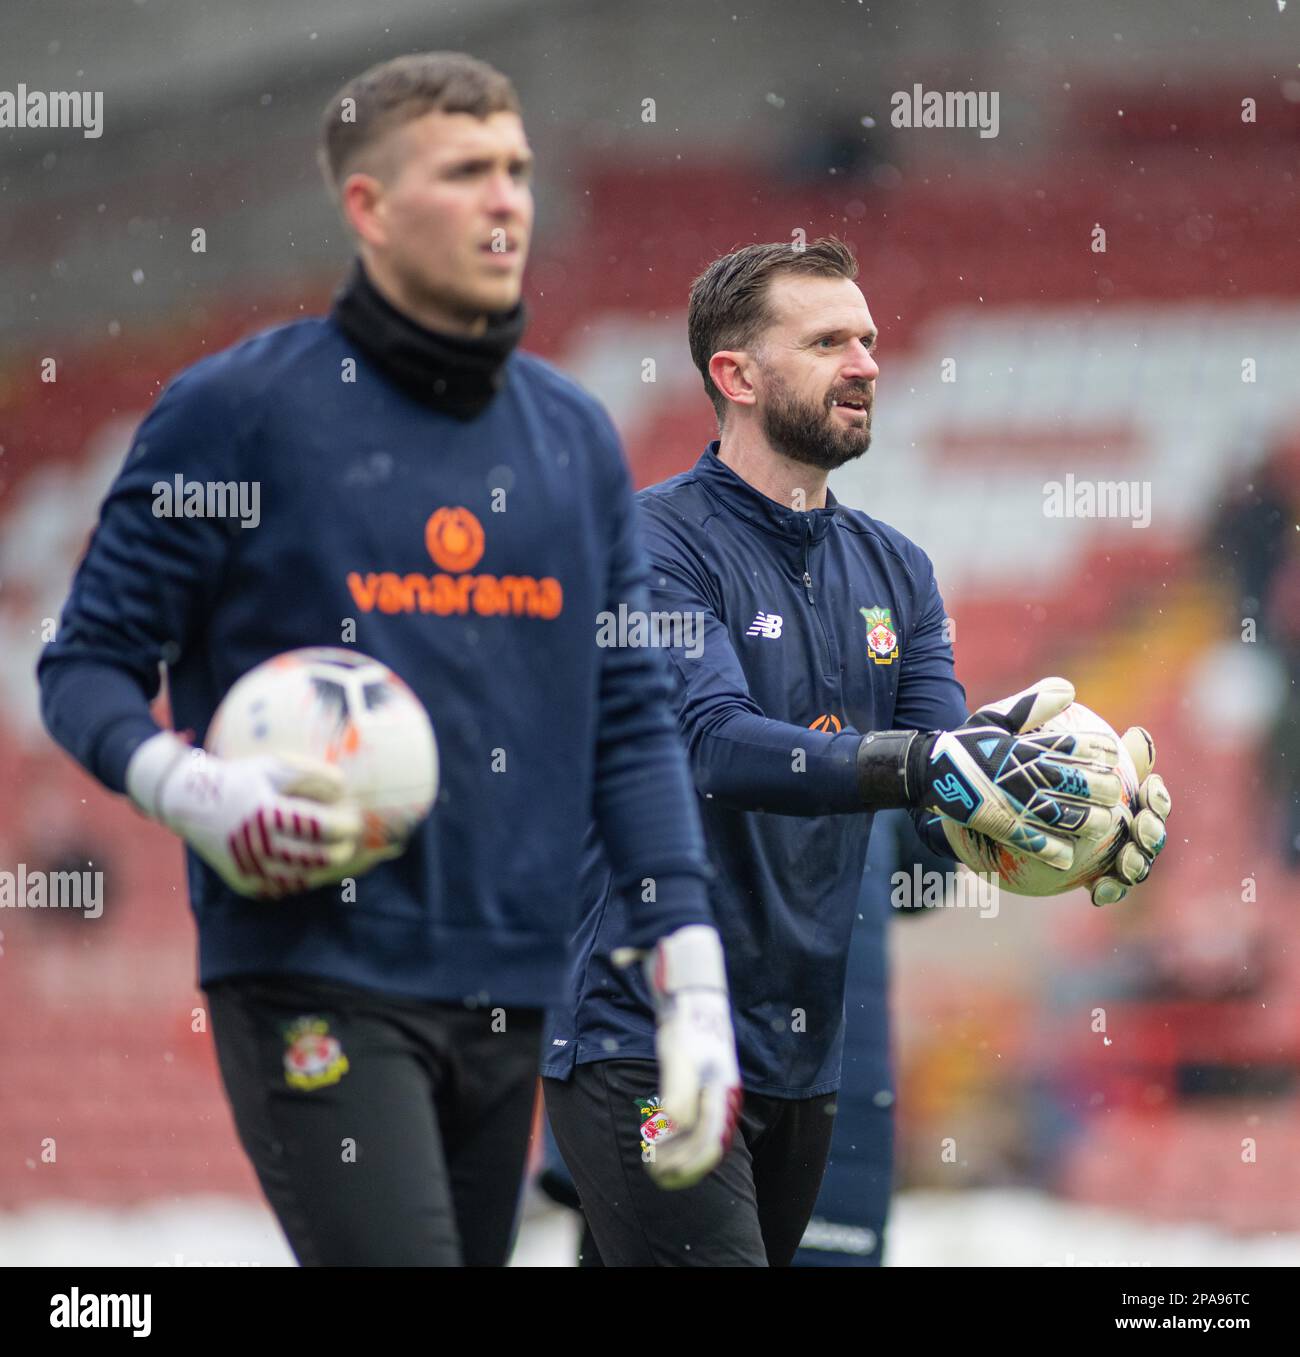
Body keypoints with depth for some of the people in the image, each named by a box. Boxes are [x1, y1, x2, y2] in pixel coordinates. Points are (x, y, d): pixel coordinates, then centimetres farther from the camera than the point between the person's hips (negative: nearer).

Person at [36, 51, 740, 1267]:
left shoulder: (575, 437, 14)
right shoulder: (237, 410, -3)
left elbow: (631, 725, 14)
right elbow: (87, 666, 1)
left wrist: (691, 982, 6)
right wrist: (191, 790, -20)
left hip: (508, 998, 6)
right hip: (314, 981, -6)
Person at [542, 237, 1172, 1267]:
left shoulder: (893, 571, 12)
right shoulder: (656, 542, -9)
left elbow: (950, 815, 5)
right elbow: (717, 744, -25)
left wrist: (1080, 819, -17)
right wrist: (921, 766, -38)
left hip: (801, 1057, 7)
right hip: (644, 1045, -7)